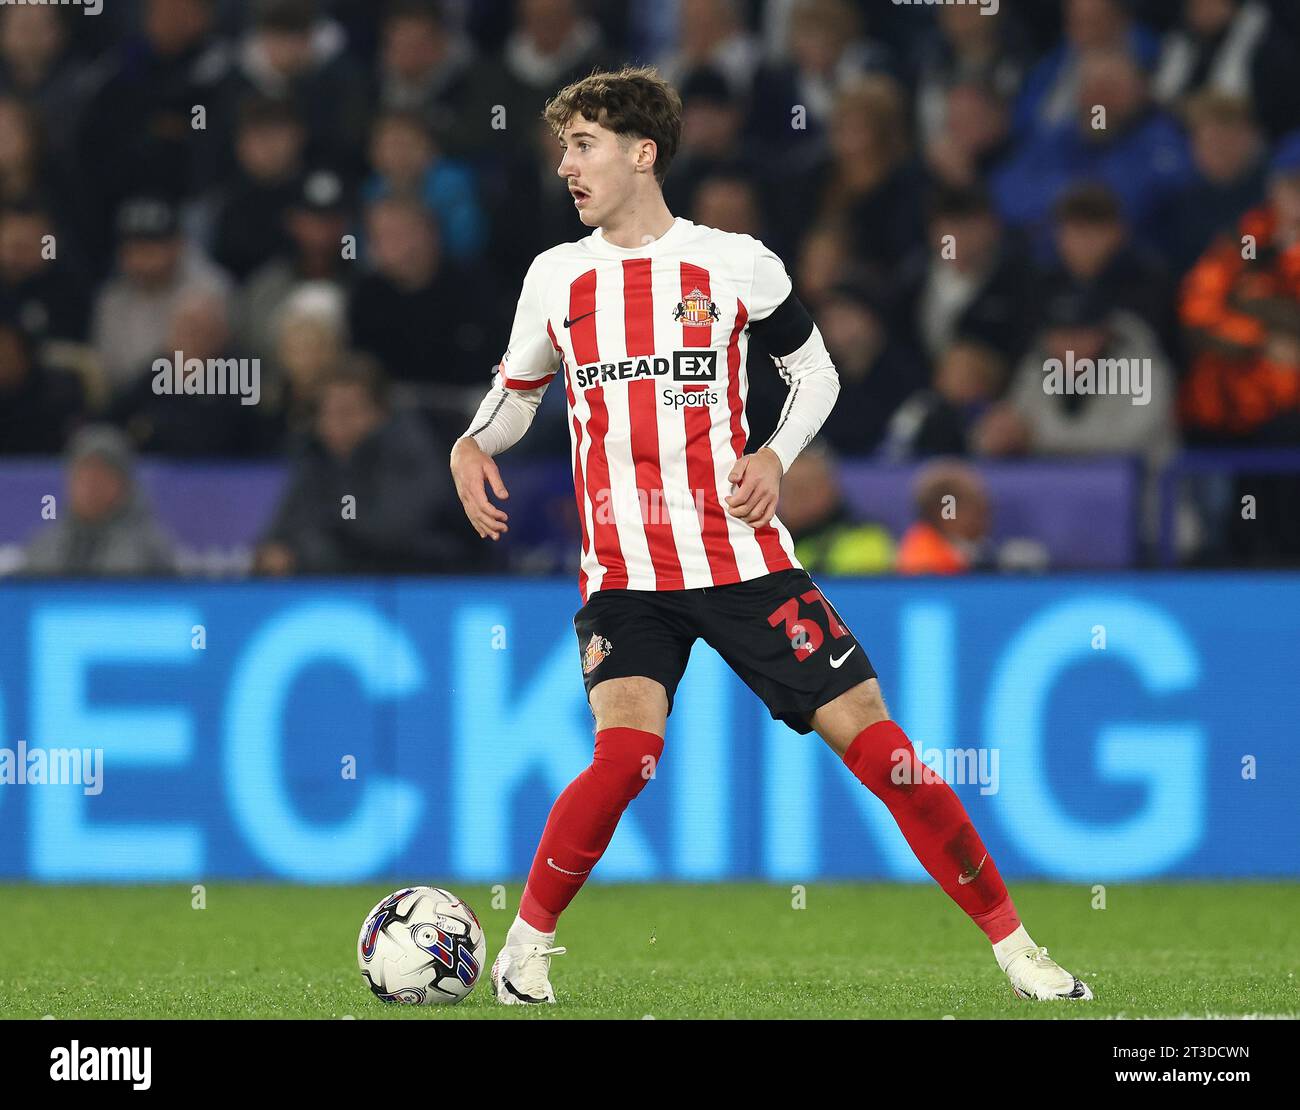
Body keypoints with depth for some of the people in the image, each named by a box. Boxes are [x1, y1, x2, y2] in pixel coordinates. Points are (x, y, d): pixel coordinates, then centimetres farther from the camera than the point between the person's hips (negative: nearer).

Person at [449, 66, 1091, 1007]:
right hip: (623, 573, 0)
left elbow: (814, 371, 14)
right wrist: (471, 448, 1)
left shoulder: (736, 265, 1)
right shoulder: (556, 278, 7)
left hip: (740, 558, 0)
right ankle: (527, 944, -6)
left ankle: (1012, 943, 5)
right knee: (627, 752, -25)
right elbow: (518, 391, 22)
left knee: (872, 737, -6)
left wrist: (777, 455, -5)